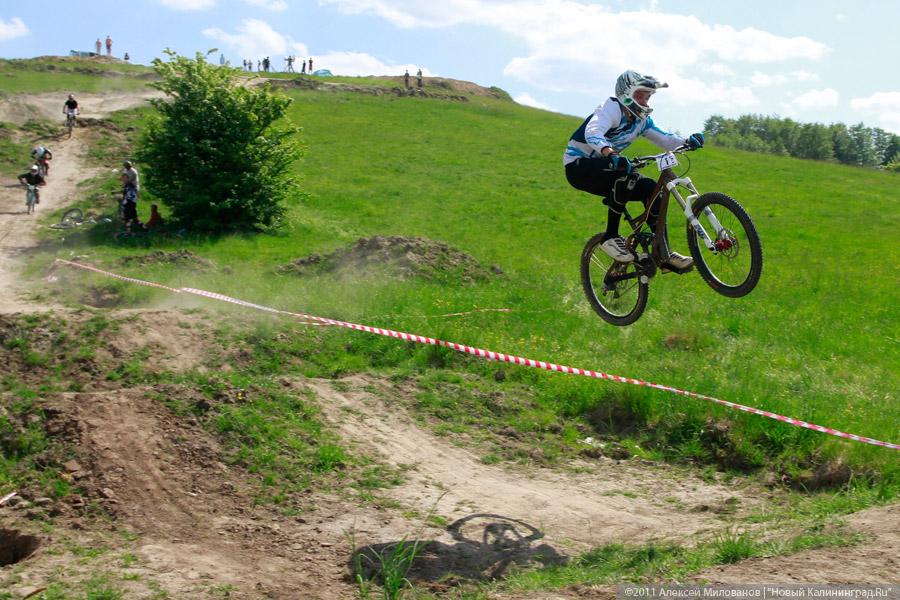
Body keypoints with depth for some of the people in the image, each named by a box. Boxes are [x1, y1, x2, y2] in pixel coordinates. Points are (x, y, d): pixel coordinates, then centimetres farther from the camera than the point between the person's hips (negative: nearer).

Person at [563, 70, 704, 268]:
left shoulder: (642, 119, 6)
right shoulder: (611, 108, -20)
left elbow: (663, 139, 2)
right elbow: (592, 132, -39)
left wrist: (687, 142, -20)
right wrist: (608, 152, -59)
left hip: (602, 167, 9)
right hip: (578, 165, -8)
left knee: (650, 188, -8)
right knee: (626, 175, -34)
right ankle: (610, 237, -24)